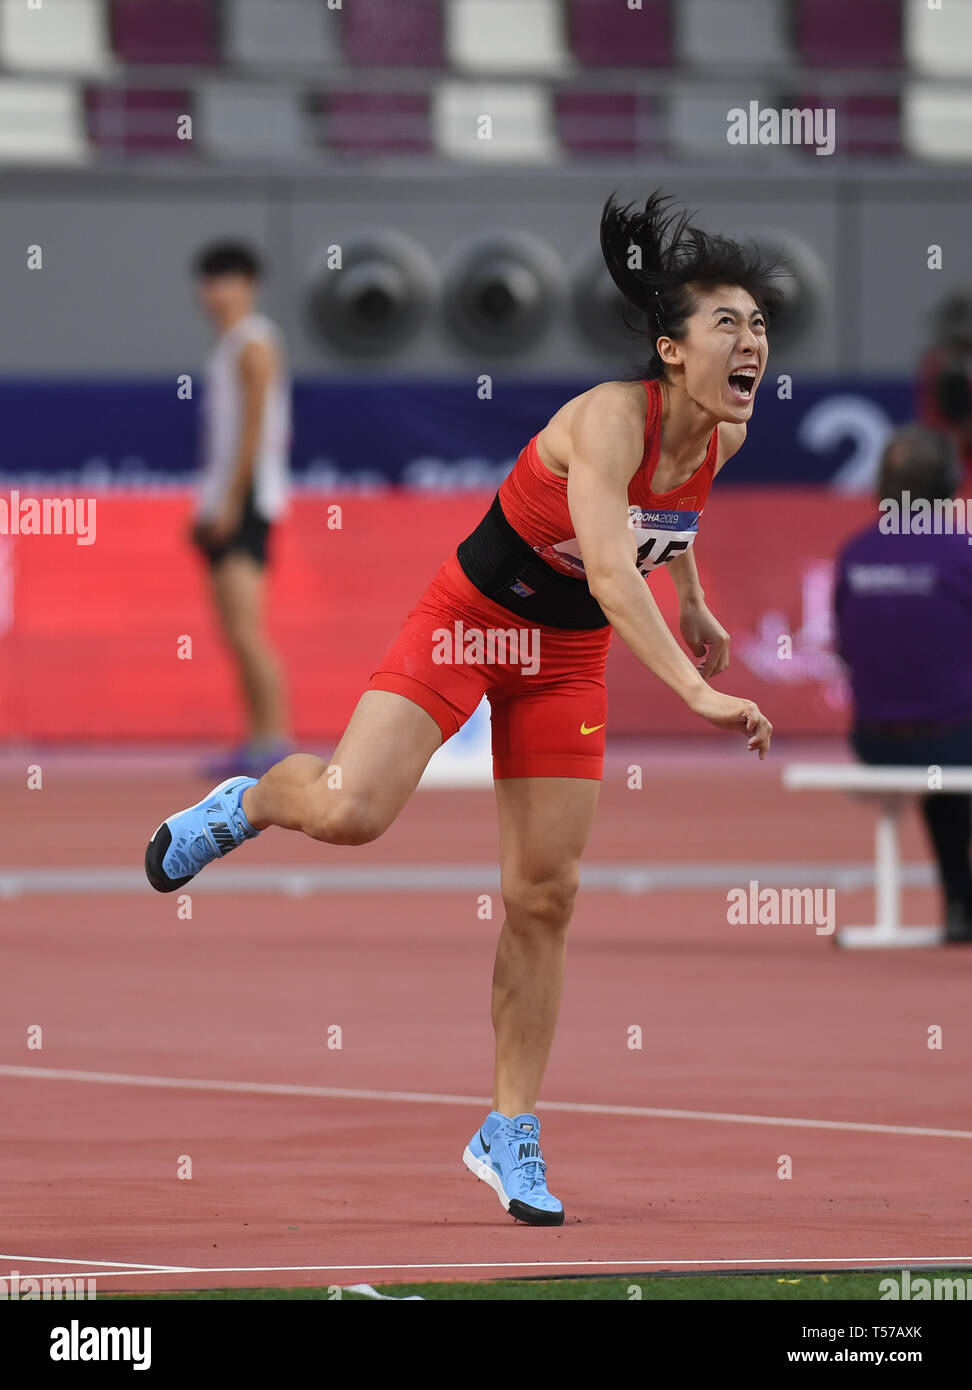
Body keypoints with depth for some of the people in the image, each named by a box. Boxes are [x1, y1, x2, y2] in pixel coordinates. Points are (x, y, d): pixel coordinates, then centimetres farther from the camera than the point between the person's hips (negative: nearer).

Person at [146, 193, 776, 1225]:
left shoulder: (722, 438, -8)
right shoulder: (611, 417, -31)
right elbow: (607, 566, -46)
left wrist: (691, 602, 24)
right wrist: (696, 691, -55)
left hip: (568, 655, 6)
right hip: (469, 615, -6)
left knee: (544, 894, 3)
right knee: (350, 812, -23)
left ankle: (510, 1136, 12)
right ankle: (249, 803, 15)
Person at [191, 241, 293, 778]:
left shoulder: (254, 345, -8)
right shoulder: (227, 348, 20)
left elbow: (255, 427, -15)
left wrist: (231, 502, -19)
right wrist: (209, 504, 21)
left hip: (246, 497, -10)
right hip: (223, 501, 10)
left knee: (245, 627, -16)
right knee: (235, 631, 7)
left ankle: (276, 740, -19)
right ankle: (258, 741, 8)